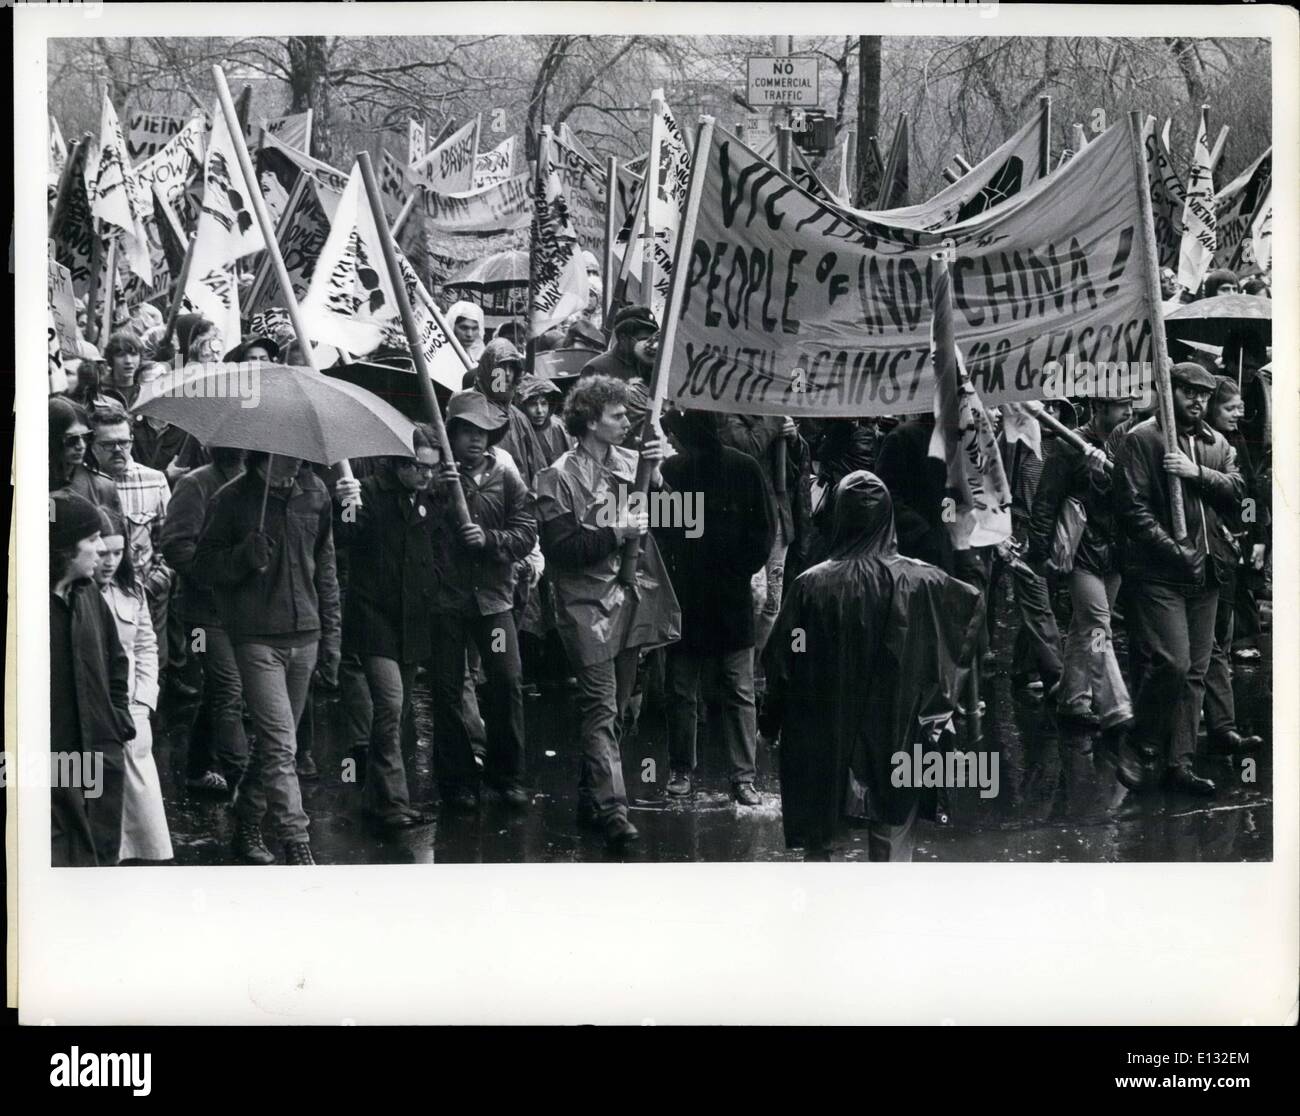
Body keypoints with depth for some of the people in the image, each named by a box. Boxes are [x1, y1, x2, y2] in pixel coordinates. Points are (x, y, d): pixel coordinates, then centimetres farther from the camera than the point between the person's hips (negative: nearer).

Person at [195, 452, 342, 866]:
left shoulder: (314, 492, 7)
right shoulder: (234, 498, -6)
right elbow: (205, 563, -1)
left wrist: (330, 635, 12)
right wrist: (243, 555, -21)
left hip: (304, 637, 5)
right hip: (257, 639, -5)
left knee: (272, 739, 14)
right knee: (280, 744, -11)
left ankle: (247, 827, 29)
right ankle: (298, 847, -10)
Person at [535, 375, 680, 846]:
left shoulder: (630, 462, 7)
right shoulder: (559, 478, -8)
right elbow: (561, 548, -14)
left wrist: (660, 472, -9)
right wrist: (616, 531, -18)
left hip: (631, 605, 6)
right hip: (588, 608, -6)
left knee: (614, 708, 14)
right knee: (602, 710, -11)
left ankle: (590, 798, 25)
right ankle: (611, 808, -13)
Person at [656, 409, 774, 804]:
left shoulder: (744, 469, -4)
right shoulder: (669, 470, 1)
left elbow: (765, 530, 0)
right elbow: (657, 532, 7)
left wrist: (738, 572, -6)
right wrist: (669, 574, -5)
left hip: (732, 598, -2)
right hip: (684, 601, 2)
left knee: (739, 693, 2)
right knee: (680, 692, 7)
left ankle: (743, 776, 8)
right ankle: (681, 769, 19)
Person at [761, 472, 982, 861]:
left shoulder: (812, 584, -14)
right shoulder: (918, 581, -8)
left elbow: (780, 660, -8)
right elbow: (972, 604, 9)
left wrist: (770, 720, 6)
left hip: (824, 740, -1)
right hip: (894, 738, 1)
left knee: (818, 836, 13)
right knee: (892, 839, 11)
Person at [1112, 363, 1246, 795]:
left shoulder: (1217, 444, 17)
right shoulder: (1141, 439, -3)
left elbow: (1236, 491, 4)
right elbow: (1133, 505, -10)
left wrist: (1197, 473, -12)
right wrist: (1172, 550, -16)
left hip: (1204, 574, 6)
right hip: (1158, 573, -6)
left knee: (1194, 672, 7)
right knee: (1171, 662, -15)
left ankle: (1180, 762, 14)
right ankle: (1138, 746, 4)